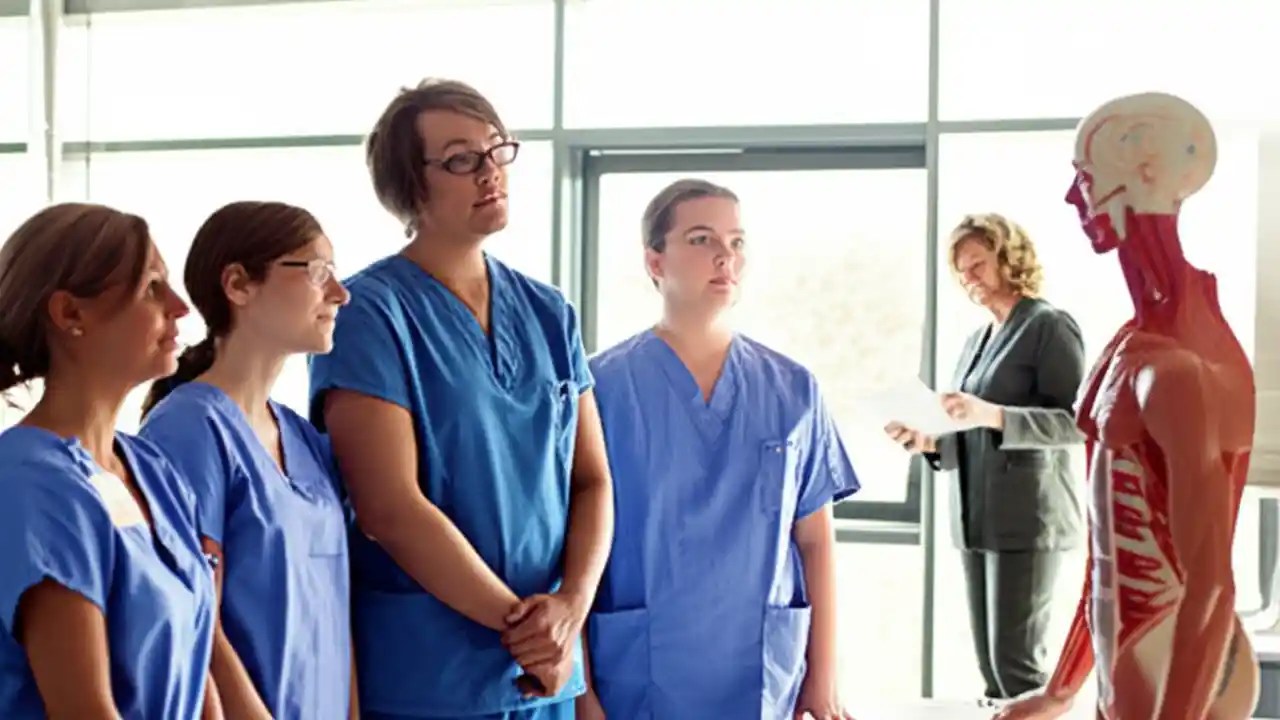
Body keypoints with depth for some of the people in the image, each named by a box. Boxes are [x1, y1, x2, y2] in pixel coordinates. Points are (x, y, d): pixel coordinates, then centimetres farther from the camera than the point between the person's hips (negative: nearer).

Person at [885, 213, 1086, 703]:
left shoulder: (1050, 326, -3)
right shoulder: (978, 339, 19)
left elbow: (1076, 422, -13)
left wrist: (993, 415, -24)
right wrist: (929, 442, 2)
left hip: (1027, 520, -7)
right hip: (977, 520, 8)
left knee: (1016, 661, -9)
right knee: (990, 663, 7)